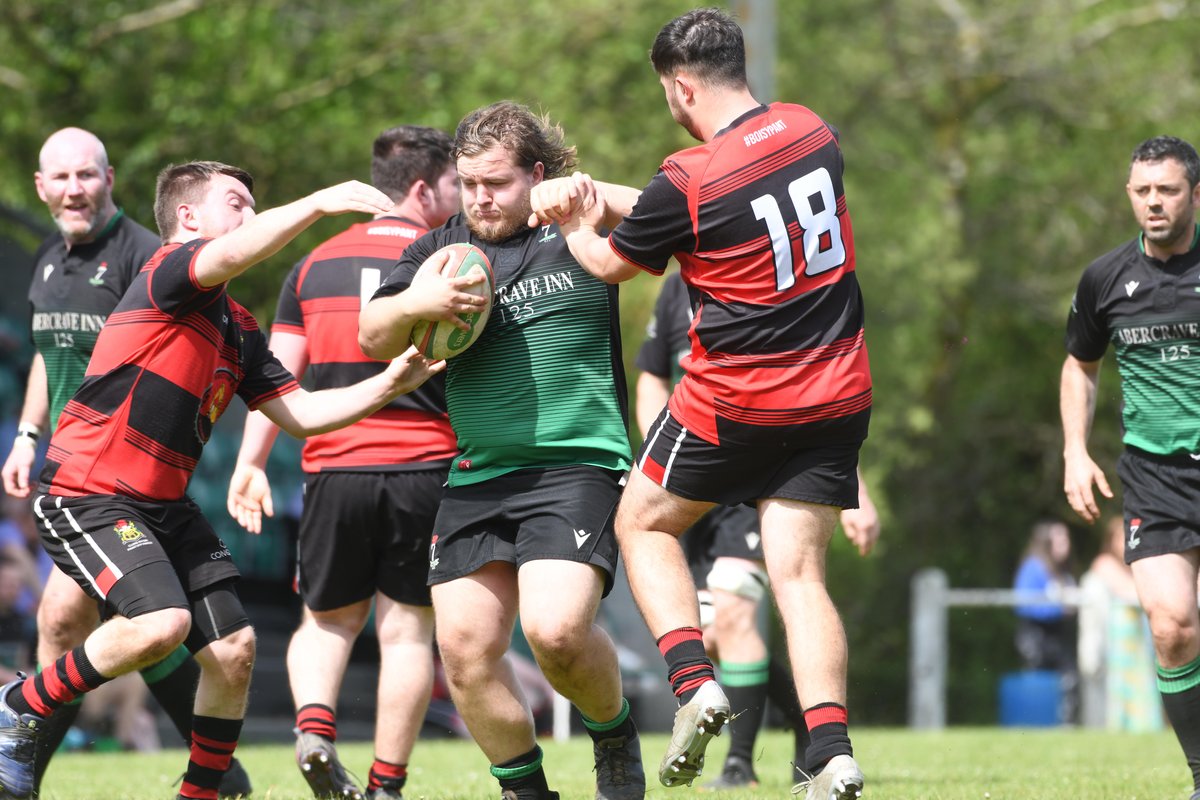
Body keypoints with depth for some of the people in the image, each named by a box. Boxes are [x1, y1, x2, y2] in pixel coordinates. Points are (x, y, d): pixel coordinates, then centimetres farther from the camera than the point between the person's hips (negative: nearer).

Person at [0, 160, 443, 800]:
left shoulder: (239, 329, 16)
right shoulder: (165, 274, -10)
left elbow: (299, 413, 15)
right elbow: (230, 256, -33)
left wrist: (386, 386, 3)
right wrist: (319, 203, -37)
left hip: (164, 506, 9)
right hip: (86, 497, -9)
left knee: (233, 648, -2)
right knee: (161, 623, -27)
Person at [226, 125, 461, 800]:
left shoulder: (315, 266, 9)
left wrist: (250, 464, 6)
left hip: (334, 472, 3)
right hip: (423, 470, -3)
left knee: (329, 619, 17)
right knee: (408, 630, 4)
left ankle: (315, 726, -9)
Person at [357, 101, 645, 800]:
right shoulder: (441, 249, 12)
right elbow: (373, 336, 7)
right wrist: (415, 304, -16)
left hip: (577, 464, -4)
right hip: (477, 475, 5)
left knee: (556, 629, -22)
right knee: (465, 646, -6)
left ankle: (615, 734, 8)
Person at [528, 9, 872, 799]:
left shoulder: (689, 182, -17)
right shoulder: (813, 133, 1)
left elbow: (611, 262, 2)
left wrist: (577, 223, 25)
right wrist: (602, 193, 20)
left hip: (736, 400, -5)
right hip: (837, 396, 5)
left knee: (643, 524, 17)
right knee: (799, 572, 4)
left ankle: (695, 684, 0)